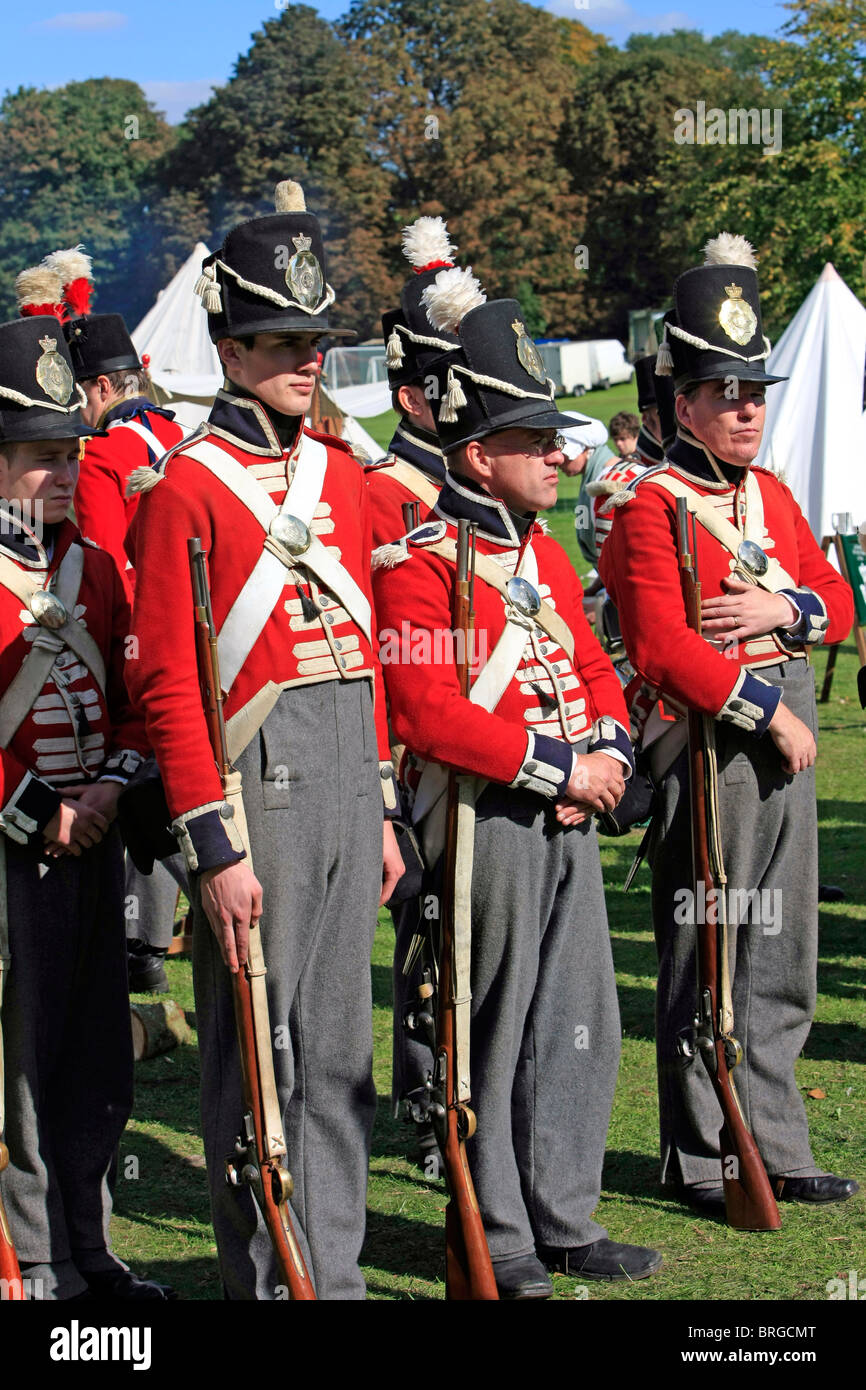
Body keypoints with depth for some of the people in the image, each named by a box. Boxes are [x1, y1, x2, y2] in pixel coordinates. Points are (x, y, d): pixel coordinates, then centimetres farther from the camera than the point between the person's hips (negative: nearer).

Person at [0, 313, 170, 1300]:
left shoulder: (94, 567, 13)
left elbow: (135, 690, 16)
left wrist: (113, 781, -1)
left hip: (92, 838, 7)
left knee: (99, 1063, 11)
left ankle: (87, 1250, 22)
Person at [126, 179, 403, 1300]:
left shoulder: (340, 473, 13)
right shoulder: (186, 487, -8)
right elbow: (165, 686, -12)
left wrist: (382, 809, 16)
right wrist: (216, 850, -15)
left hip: (349, 775, 7)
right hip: (255, 776, -7)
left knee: (338, 1043, 12)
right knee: (257, 1047, 1)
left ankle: (337, 1269, 22)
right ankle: (268, 1281, 11)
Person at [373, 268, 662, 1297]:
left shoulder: (544, 553, 15)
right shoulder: (418, 564, -12)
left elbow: (592, 666, 22)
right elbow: (431, 712, -20)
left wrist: (607, 747, 1)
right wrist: (557, 766, -18)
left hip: (568, 813, 8)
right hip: (482, 816, -8)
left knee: (579, 1022, 10)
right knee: (493, 1029, 0)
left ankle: (567, 1221, 20)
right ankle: (499, 1238, 11)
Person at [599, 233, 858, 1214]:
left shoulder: (772, 495, 16)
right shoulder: (651, 509, -9)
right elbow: (664, 647, -18)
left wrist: (784, 608, -6)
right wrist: (770, 711, -15)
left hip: (785, 738, 8)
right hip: (704, 740, -8)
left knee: (780, 960, 12)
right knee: (705, 960, -1)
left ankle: (772, 1147, 21)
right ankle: (706, 1162, 8)